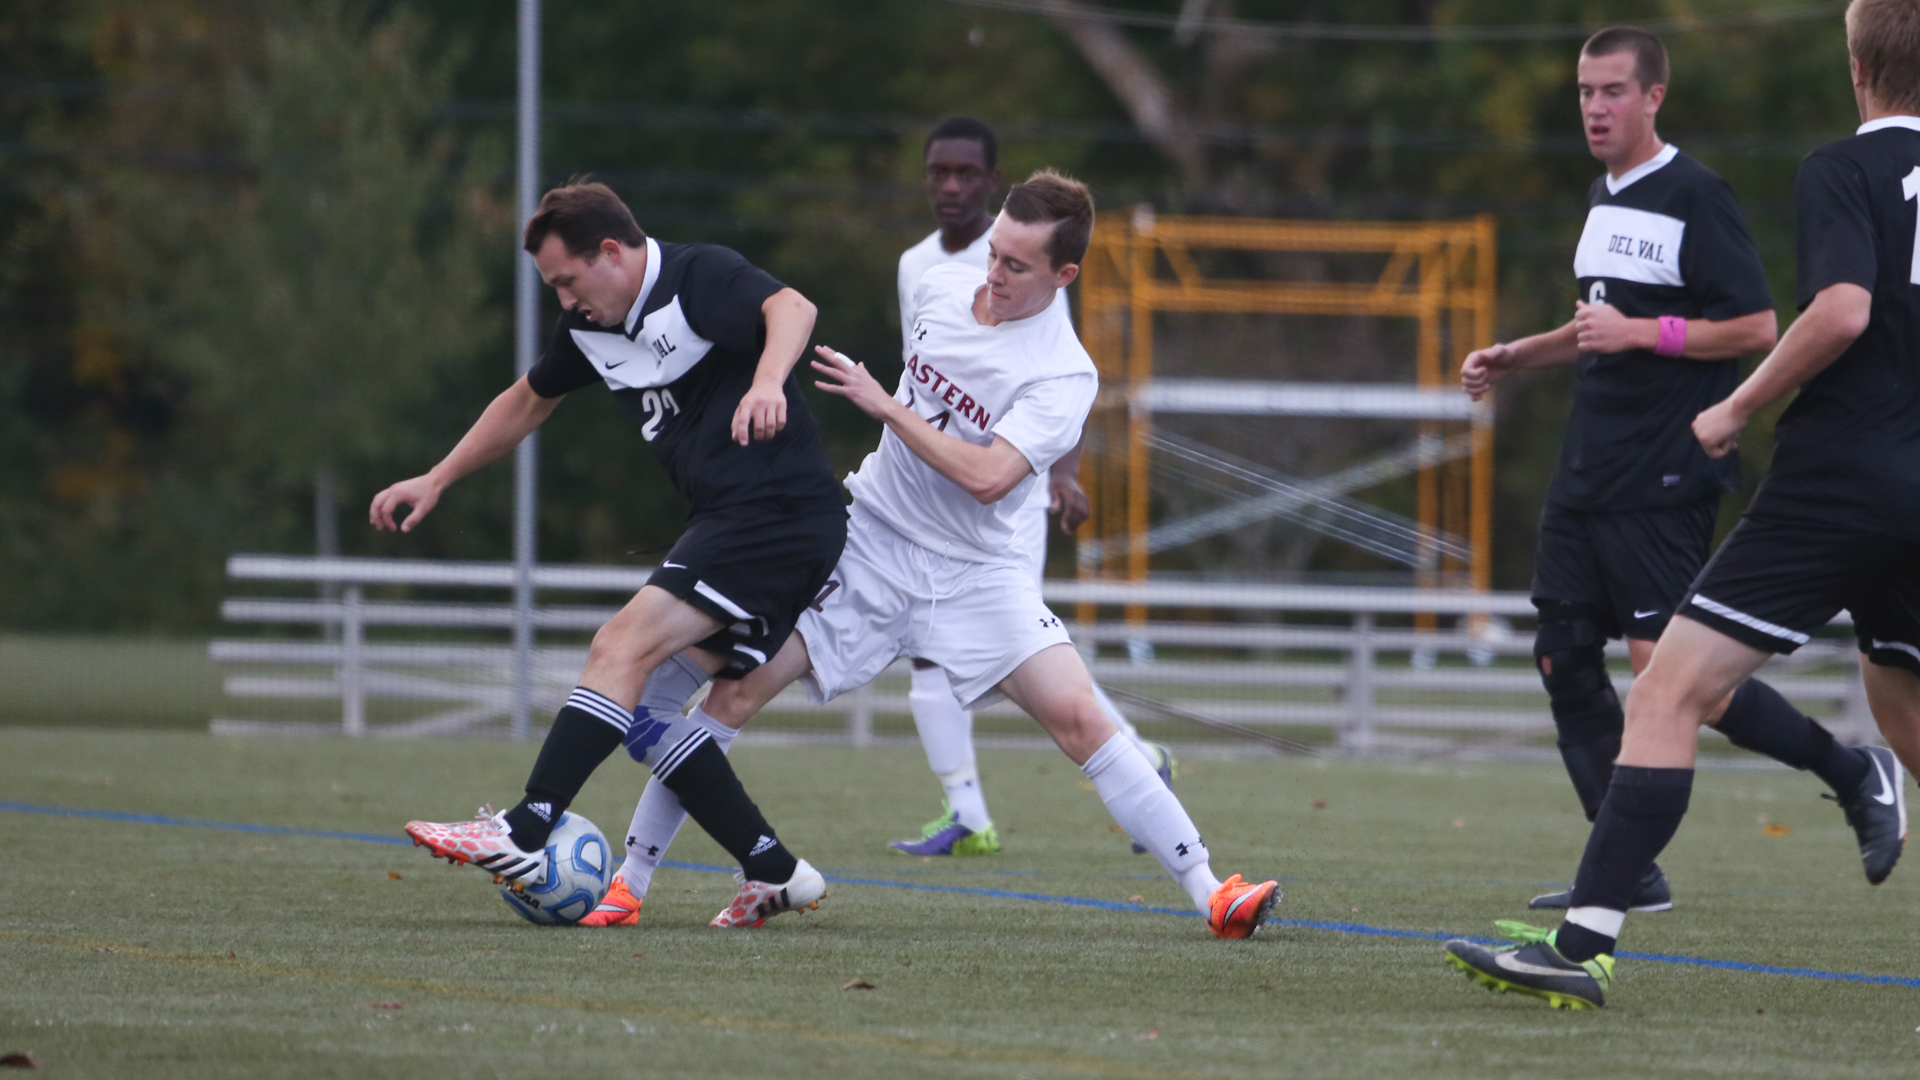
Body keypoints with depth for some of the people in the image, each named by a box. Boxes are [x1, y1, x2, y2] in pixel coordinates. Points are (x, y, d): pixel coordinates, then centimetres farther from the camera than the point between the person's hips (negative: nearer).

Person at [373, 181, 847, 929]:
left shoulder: (698, 278, -11)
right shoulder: (591, 326, 15)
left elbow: (790, 309, -31)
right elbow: (528, 401, 31)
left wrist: (766, 381, -51)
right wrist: (435, 481, 30)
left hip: (781, 515, -10)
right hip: (725, 526, 10)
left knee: (624, 646, -20)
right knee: (646, 706, 4)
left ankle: (524, 836, -27)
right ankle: (775, 874, 5)